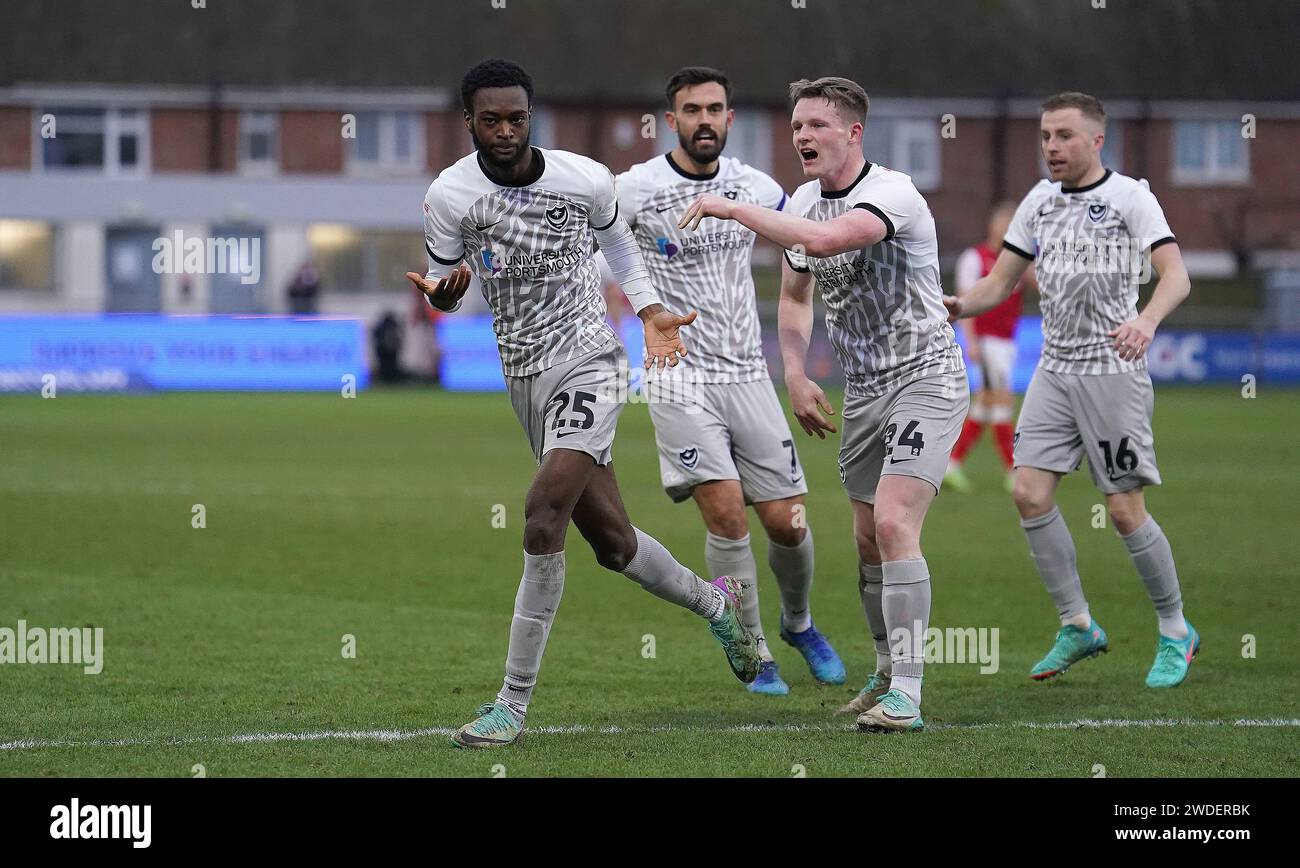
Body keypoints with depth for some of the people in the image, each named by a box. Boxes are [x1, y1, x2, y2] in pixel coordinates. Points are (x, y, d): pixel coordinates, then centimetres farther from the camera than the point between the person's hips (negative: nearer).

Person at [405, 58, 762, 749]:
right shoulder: (449, 195, -6)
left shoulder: (585, 180, -6)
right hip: (524, 377, 3)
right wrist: (439, 295, -20)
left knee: (543, 516, -22)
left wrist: (651, 313, 9)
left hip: (588, 363, -3)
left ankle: (512, 704, -19)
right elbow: (441, 287, 4)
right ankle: (715, 602, 42)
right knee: (612, 542, 10)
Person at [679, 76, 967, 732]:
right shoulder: (802, 202, 7)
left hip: (925, 379, -8)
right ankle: (888, 671, 26)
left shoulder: (892, 193, -19)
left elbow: (823, 239, -38)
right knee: (868, 540, 10)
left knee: (893, 524, -20)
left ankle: (905, 696, -20)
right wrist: (795, 376, 9)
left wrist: (734, 208, -31)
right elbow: (794, 293, 22)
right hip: (863, 390, 8)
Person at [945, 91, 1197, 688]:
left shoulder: (1129, 196, -7)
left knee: (1125, 511, -6)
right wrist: (959, 306, -7)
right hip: (1054, 370, 6)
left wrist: (1145, 321, -38)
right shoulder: (1039, 202, 11)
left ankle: (1175, 633, 12)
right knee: (1029, 494, -6)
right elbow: (1001, 282, 15)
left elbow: (1176, 275, -18)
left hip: (1113, 371, -6)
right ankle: (1078, 627, 8)